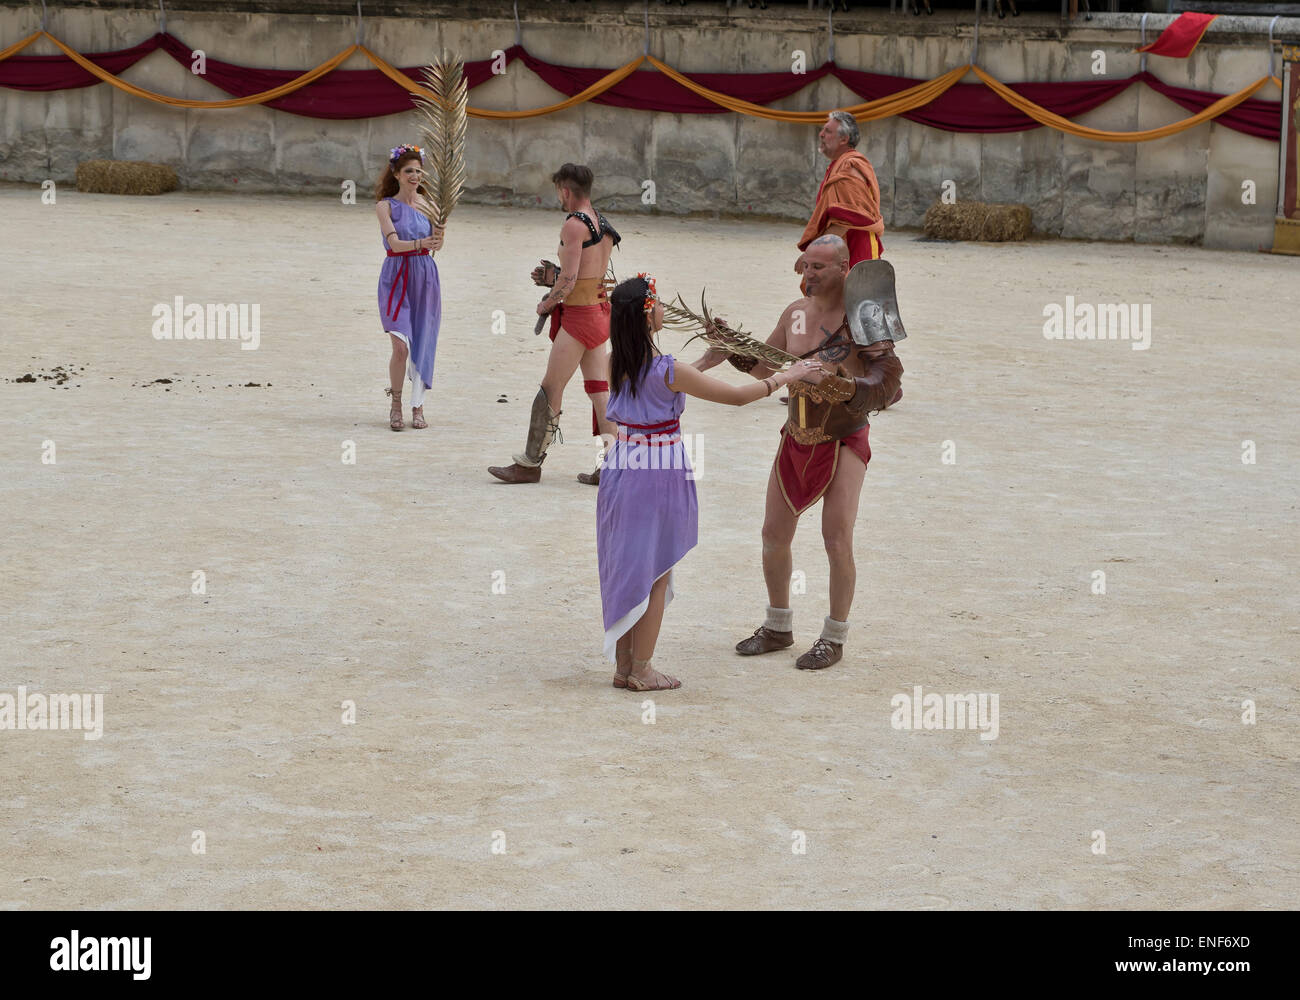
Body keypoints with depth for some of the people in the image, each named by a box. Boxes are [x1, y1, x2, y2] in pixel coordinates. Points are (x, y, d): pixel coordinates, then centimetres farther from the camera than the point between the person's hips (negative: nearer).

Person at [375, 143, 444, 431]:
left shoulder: (428, 205, 6)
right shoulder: (386, 206, -2)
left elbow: (437, 244, -4)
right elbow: (394, 243, -15)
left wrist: (438, 237, -27)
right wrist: (420, 243, -34)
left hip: (425, 277, 3)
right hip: (397, 278, -3)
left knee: (423, 343, 3)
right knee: (401, 345, -13)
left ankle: (418, 407, 14)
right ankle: (396, 404, 5)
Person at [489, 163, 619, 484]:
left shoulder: (574, 225, -15)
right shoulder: (603, 225, 13)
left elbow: (569, 280, -19)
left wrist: (546, 304, -4)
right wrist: (553, 277, 14)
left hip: (578, 314, -9)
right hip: (600, 313, 9)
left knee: (551, 391, -3)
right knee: (598, 389, 8)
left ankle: (529, 464, 3)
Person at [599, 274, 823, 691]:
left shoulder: (617, 366, 0)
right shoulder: (666, 371, -20)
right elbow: (737, 396, -14)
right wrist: (786, 375, -2)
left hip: (620, 468, 7)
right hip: (660, 472, -7)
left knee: (626, 569, 15)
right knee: (654, 574, 6)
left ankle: (622, 665, 22)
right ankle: (641, 670, 12)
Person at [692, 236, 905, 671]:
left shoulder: (863, 316, -16)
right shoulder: (795, 313, 3)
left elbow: (887, 381, -20)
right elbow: (768, 366, 16)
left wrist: (845, 388, -36)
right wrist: (731, 349, 2)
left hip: (843, 442, -6)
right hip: (796, 439, 6)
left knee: (837, 542, -10)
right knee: (774, 535, 9)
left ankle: (834, 638, 7)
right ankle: (777, 627, 27)